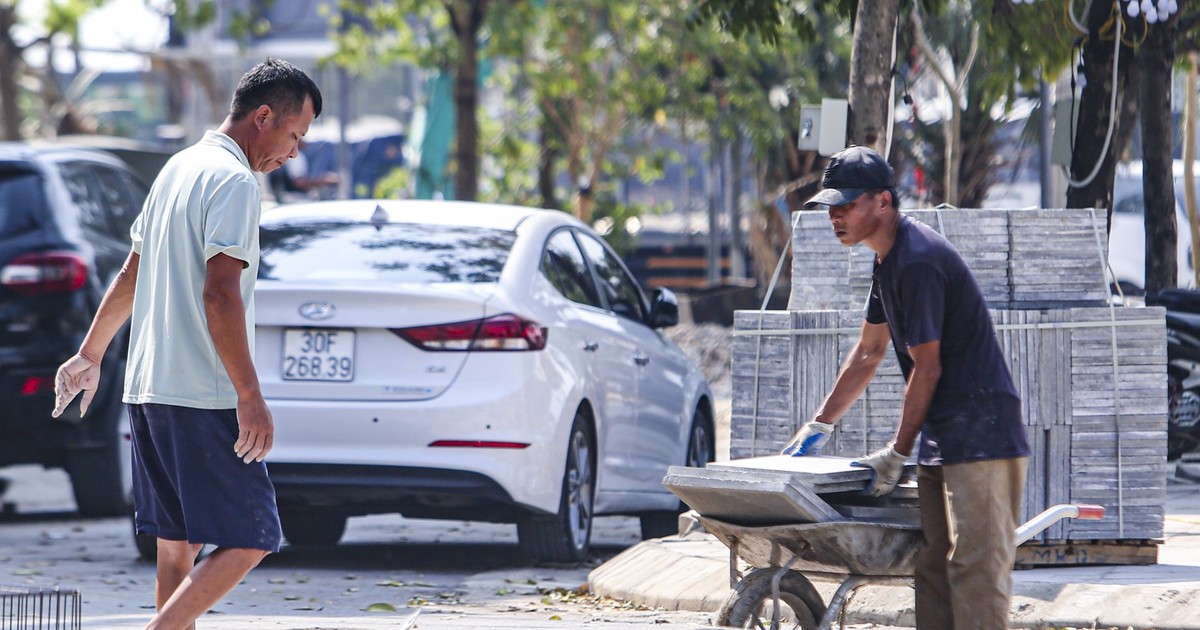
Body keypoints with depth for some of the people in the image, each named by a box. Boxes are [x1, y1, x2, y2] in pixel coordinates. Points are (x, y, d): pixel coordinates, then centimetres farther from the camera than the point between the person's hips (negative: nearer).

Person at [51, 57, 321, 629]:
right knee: (249, 539, -7)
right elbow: (220, 293, -20)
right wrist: (250, 397, -21)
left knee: (179, 545, 10)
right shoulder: (233, 181, -12)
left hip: (148, 390, 10)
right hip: (205, 399, -10)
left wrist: (90, 355, 35)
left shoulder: (178, 169, 17)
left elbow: (129, 277, 26)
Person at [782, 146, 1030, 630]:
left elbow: (927, 370, -16)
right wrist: (819, 426, 23)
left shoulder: (918, 262, -18)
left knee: (975, 563, -14)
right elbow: (869, 352, 25)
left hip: (980, 432, -11)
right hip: (943, 436, 11)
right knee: (933, 563, 8)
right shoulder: (890, 259, 15)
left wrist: (897, 454, -9)